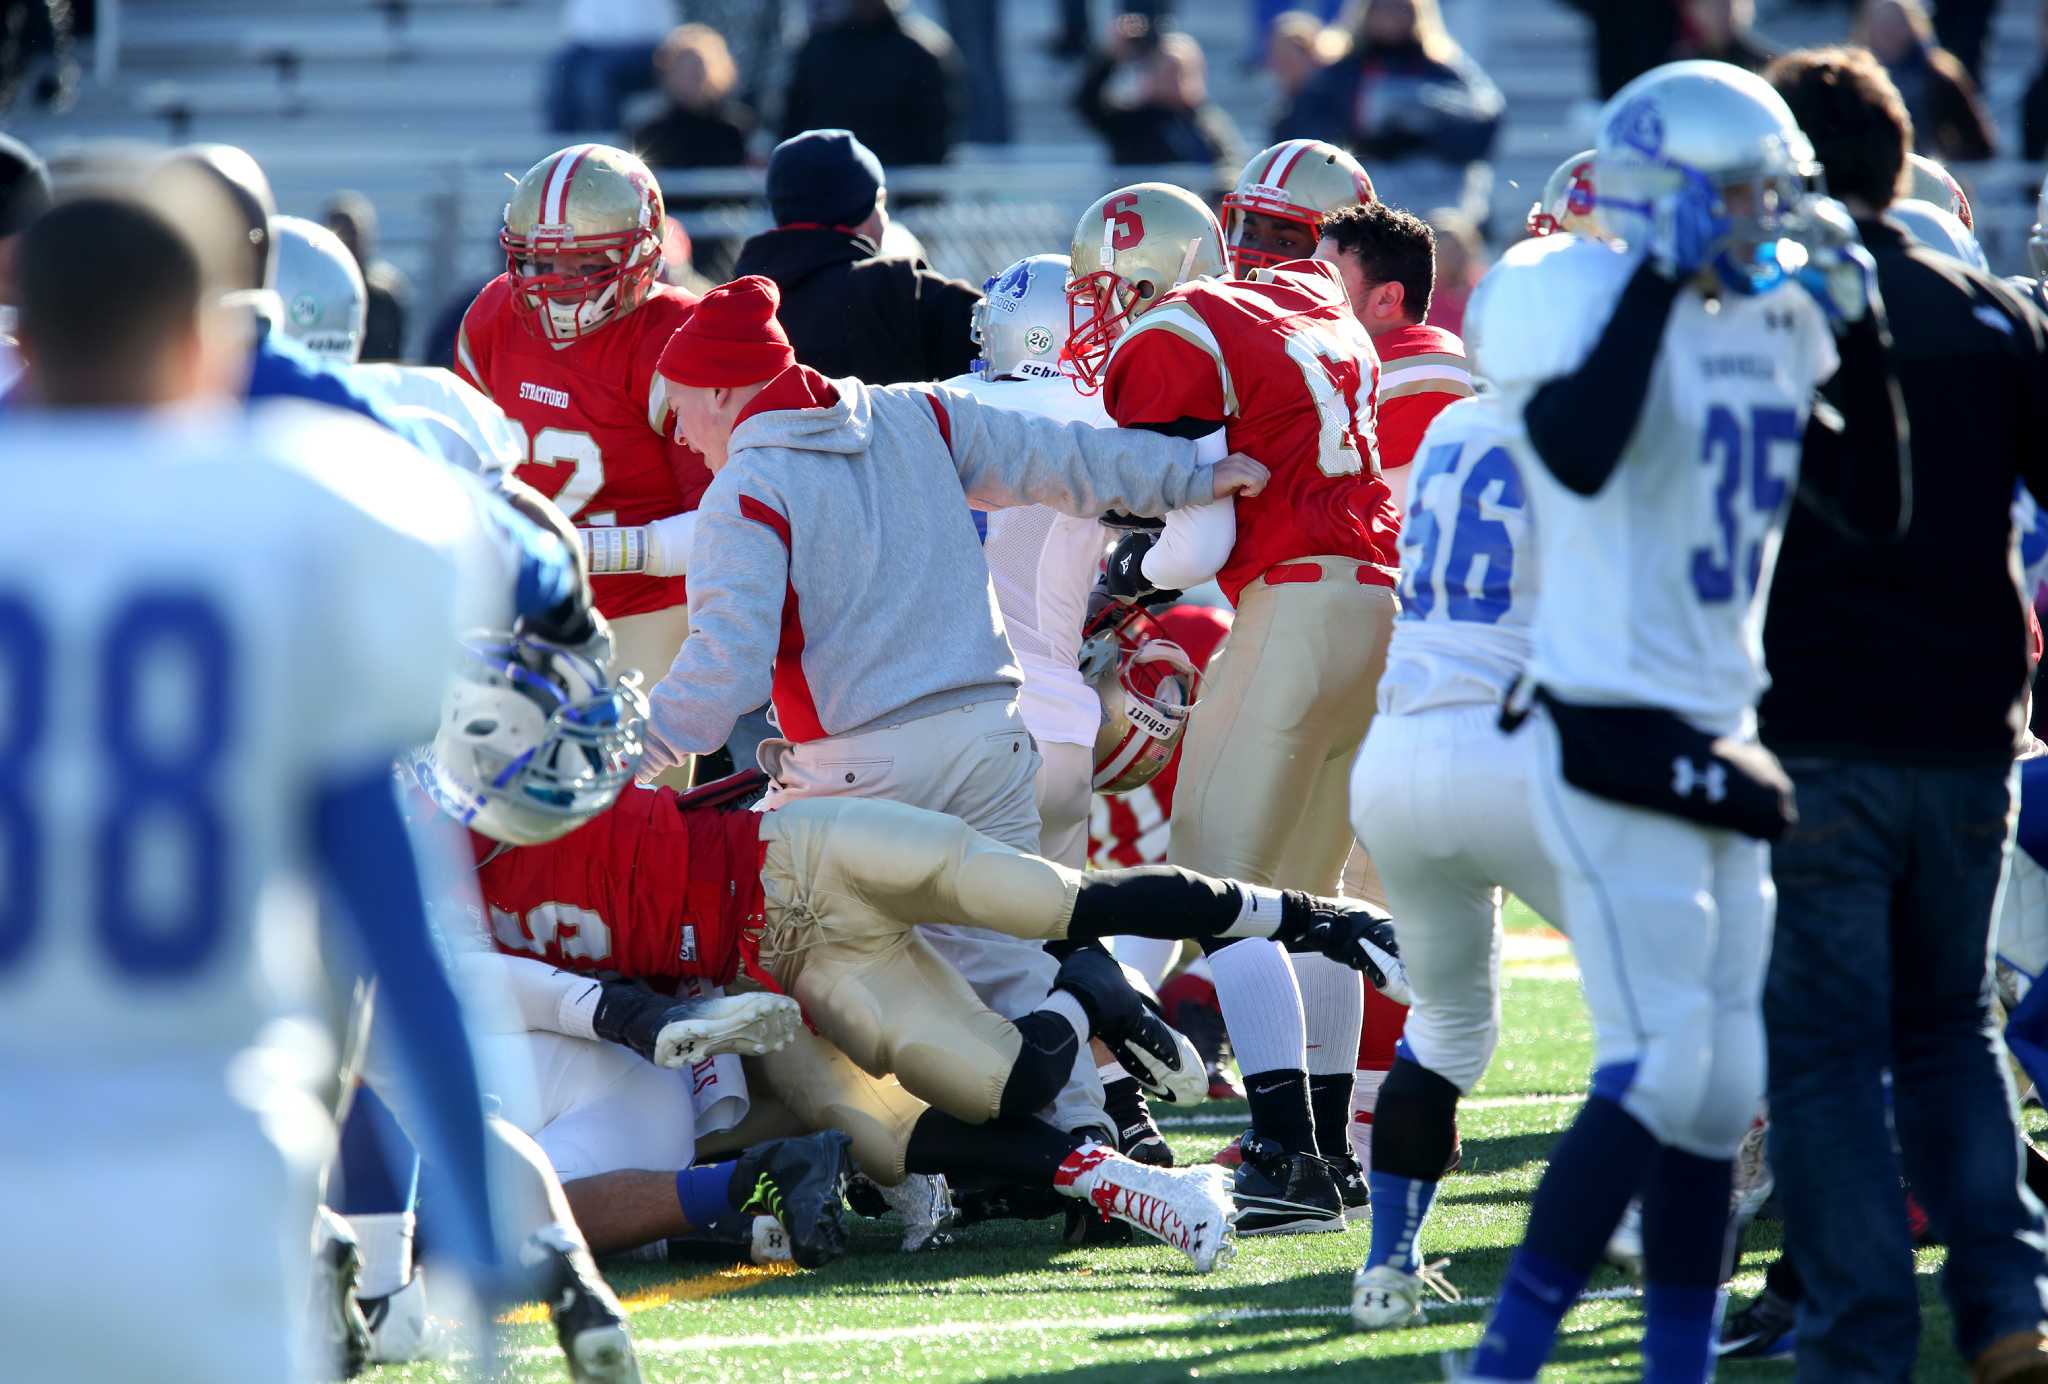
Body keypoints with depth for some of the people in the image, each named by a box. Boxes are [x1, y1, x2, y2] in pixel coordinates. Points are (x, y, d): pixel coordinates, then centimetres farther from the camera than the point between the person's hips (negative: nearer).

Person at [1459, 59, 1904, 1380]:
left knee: (1724, 1085, 8)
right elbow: (1577, 455, -32)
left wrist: (1859, 337, 3)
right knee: (1662, 1070, -14)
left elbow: (1875, 508, 13)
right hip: (1612, 732, -8)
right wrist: (1662, 276, -27)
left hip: (1720, 744, 8)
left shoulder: (1775, 328, 11)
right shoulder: (1596, 301, -12)